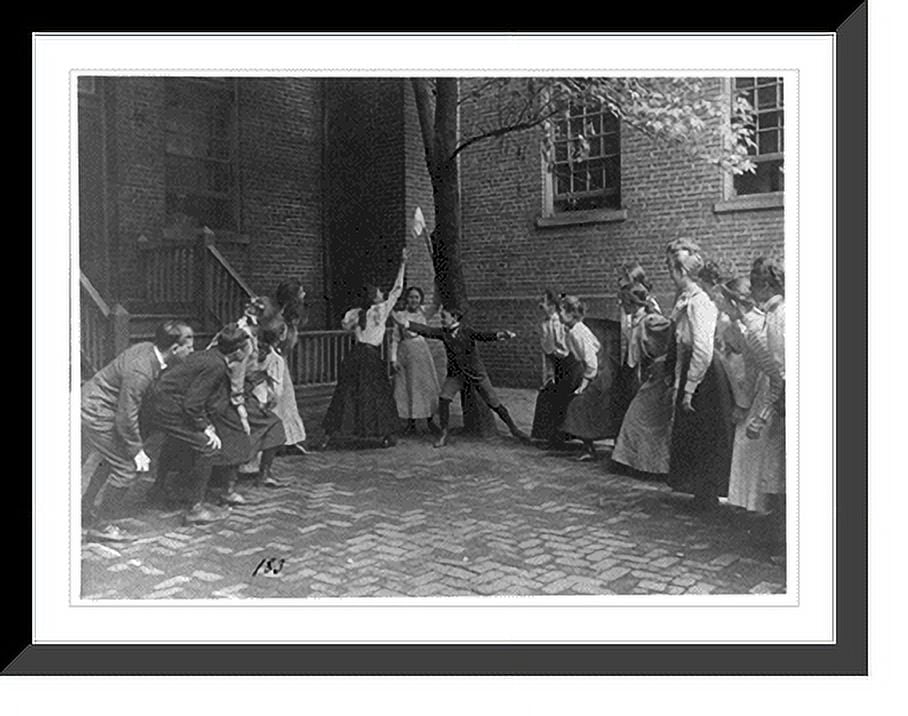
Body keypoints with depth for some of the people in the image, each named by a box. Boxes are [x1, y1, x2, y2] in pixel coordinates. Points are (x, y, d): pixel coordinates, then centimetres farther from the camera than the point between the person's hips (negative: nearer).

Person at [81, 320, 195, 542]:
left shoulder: (147, 349, -4)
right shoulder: (140, 372, -32)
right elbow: (126, 416, -26)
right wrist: (137, 450, -15)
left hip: (90, 404, 10)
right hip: (95, 414, -10)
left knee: (115, 459, 23)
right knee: (127, 467, -4)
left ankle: (85, 509, 38)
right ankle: (100, 524, 10)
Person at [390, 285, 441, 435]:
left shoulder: (424, 313, 7)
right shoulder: (400, 315, 2)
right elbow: (395, 338, 1)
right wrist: (393, 358, -4)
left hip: (422, 350, 1)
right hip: (405, 351, -1)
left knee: (427, 385, 1)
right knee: (406, 387, 1)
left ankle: (429, 420, 12)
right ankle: (411, 422, 10)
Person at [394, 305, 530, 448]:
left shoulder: (466, 331, -14)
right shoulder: (443, 333, -4)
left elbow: (482, 335, -29)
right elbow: (426, 330, -13)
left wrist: (498, 335, -49)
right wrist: (408, 323, -25)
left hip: (476, 372, -3)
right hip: (456, 373, 3)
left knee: (494, 402, 0)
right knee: (443, 398, -17)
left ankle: (513, 428, 17)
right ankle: (444, 433, -2)